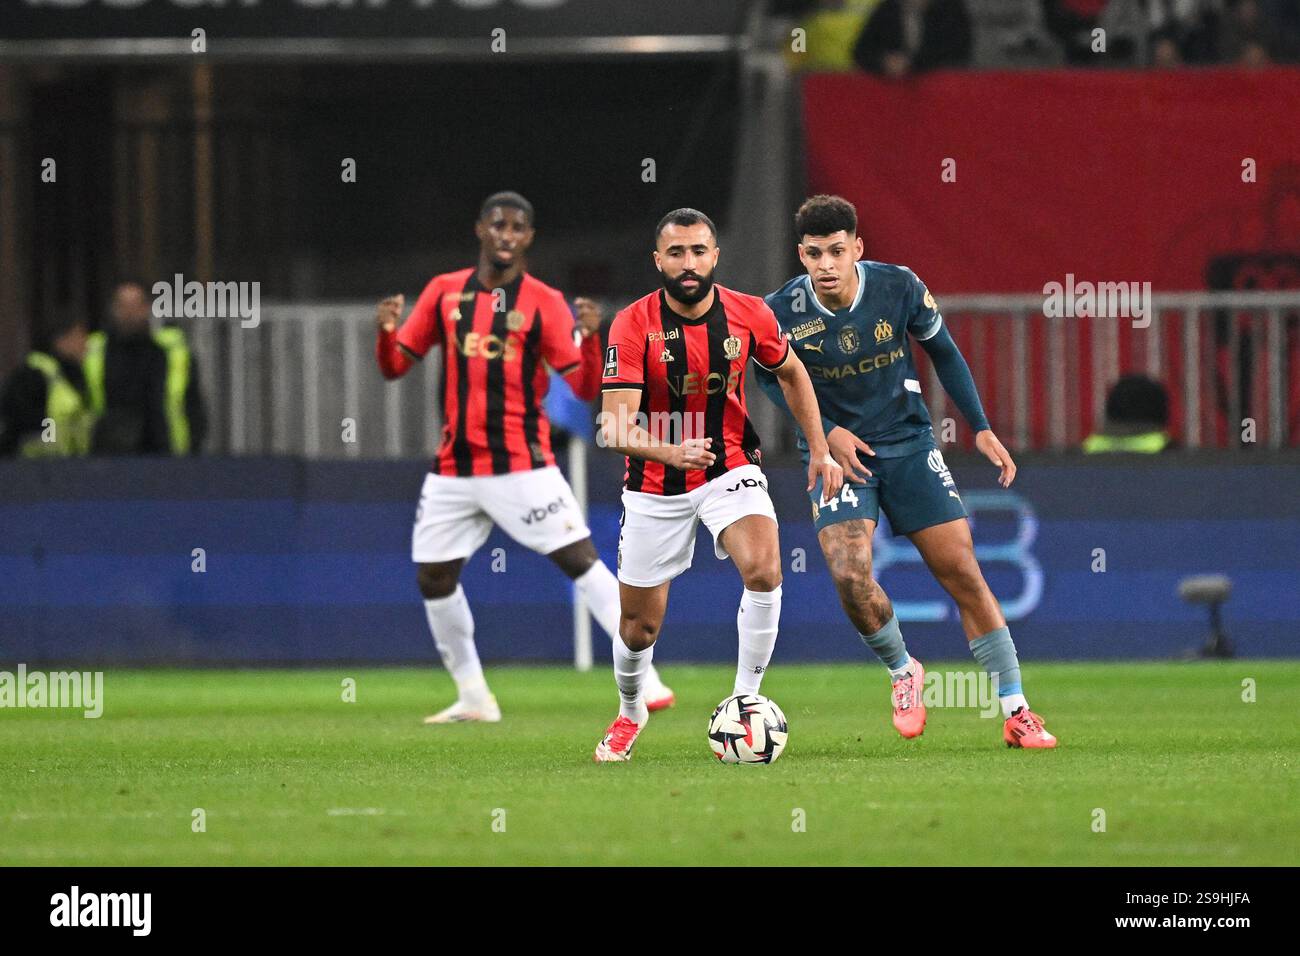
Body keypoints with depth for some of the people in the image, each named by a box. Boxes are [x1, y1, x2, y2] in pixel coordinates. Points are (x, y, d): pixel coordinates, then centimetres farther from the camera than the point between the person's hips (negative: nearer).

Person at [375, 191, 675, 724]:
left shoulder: (543, 302, -3)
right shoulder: (444, 292, 7)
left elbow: (586, 388, -7)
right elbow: (394, 367, 10)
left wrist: (590, 337, -25)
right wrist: (385, 332, -11)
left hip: (521, 464, -4)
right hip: (454, 469, 4)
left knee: (580, 559, -13)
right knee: (433, 577, 5)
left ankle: (641, 677, -12)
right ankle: (473, 698, 20)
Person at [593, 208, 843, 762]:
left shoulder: (750, 316, -9)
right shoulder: (633, 326, -18)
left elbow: (791, 373, 13)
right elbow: (616, 425, -26)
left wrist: (819, 449, 8)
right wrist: (668, 452, -44)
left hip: (731, 471, 1)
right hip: (655, 487, -1)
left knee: (763, 569, -29)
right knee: (639, 628, 6)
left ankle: (745, 701, -13)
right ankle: (631, 712, 39)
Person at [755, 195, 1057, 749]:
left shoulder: (899, 288, -13)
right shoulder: (782, 313, -16)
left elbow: (943, 351, 4)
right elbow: (770, 375, 3)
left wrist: (980, 427, 0)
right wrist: (824, 431, -10)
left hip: (908, 446, 1)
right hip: (837, 451, -1)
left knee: (963, 573, -2)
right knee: (849, 575, -22)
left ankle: (1015, 713, 6)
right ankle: (903, 672, 8)